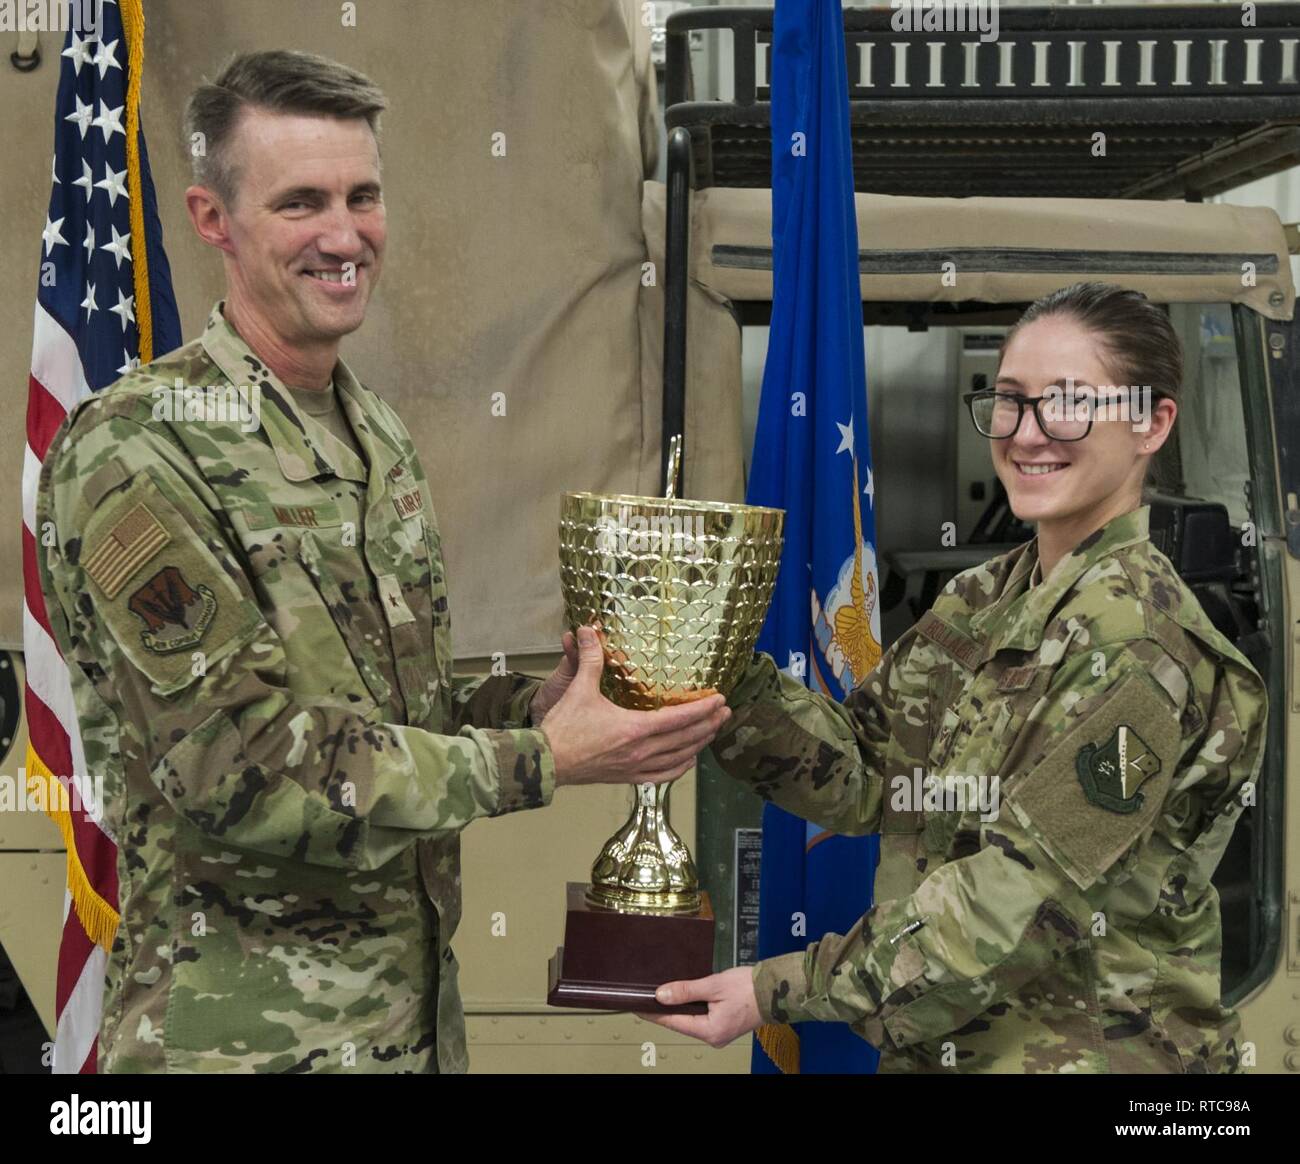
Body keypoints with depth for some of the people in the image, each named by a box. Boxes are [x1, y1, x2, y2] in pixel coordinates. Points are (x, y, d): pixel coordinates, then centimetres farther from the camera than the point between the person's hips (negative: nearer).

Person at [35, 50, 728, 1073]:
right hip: (242, 1034, -7)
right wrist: (540, 758, -20)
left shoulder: (379, 435, 8)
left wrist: (533, 701, -4)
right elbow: (235, 764, -22)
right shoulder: (136, 451, -17)